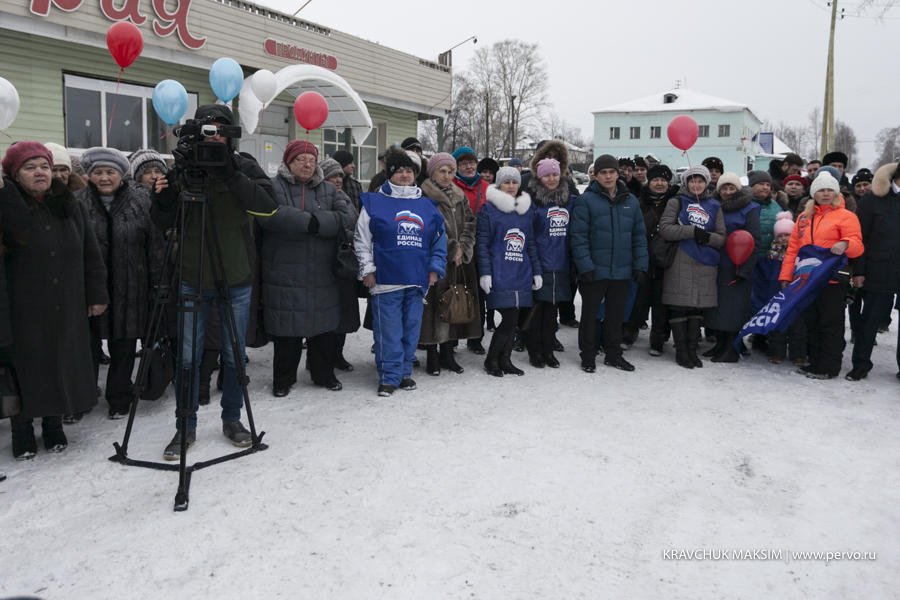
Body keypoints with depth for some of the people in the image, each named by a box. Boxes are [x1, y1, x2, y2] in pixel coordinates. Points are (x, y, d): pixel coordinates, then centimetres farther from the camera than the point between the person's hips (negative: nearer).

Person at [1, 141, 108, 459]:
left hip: (68, 309, 3)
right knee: (26, 369, 4)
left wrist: (97, 294, 7)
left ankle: (54, 424, 27)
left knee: (62, 367, 10)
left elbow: (92, 255, 10)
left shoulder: (72, 206, 9)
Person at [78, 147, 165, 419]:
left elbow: (156, 245, -1)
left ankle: (120, 400, 25)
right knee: (87, 345, 6)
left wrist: (156, 284, -4)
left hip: (130, 290, 0)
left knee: (124, 346, 9)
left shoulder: (142, 200, 0)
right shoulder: (78, 203, 2)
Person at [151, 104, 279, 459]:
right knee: (188, 357, 4)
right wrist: (162, 200, -14)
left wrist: (231, 175, -26)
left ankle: (232, 419, 28)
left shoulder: (244, 167, -2)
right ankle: (186, 427, 19)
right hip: (192, 280, 1)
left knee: (234, 355, 10)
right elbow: (163, 224, 7)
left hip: (236, 280, 0)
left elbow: (268, 207, -18)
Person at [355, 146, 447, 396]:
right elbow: (362, 239, 1)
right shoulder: (374, 202, 1)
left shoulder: (426, 205, 11)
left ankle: (405, 372, 24)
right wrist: (367, 270, -4)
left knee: (411, 328, 11)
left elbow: (439, 239, 16)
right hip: (386, 280, -3)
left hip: (417, 281, 4)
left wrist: (435, 268, 7)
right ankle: (389, 376, 10)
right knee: (388, 330, -1)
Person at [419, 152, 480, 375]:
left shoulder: (459, 196, 16)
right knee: (434, 307, -5)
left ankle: (447, 354, 20)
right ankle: (432, 357, 7)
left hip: (460, 261, 6)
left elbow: (470, 223, 9)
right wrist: (451, 250, -11)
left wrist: (462, 248, -6)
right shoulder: (424, 196, -4)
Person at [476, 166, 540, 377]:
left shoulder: (528, 209, 14)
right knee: (509, 319, -8)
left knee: (513, 319, 8)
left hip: (522, 273, 5)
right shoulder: (489, 209, -1)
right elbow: (482, 243, -4)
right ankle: (491, 360, 10)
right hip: (499, 274, -5)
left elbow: (531, 243, 17)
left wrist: (536, 271, 13)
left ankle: (505, 360, 22)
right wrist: (485, 273, -11)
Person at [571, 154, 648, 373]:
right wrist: (584, 265, -18)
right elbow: (578, 236, -12)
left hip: (621, 271, 4)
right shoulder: (586, 200, -6)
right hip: (594, 270, -4)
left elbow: (639, 235, 9)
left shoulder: (630, 201, 8)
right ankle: (588, 355, 19)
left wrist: (641, 265, 2)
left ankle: (613, 354, 28)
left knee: (616, 314, 14)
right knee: (590, 313, 7)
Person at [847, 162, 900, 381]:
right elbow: (860, 237, -2)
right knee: (870, 319, 5)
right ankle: (861, 364, 16)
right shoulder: (874, 197, 1)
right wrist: (858, 271, -7)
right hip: (879, 272, -2)